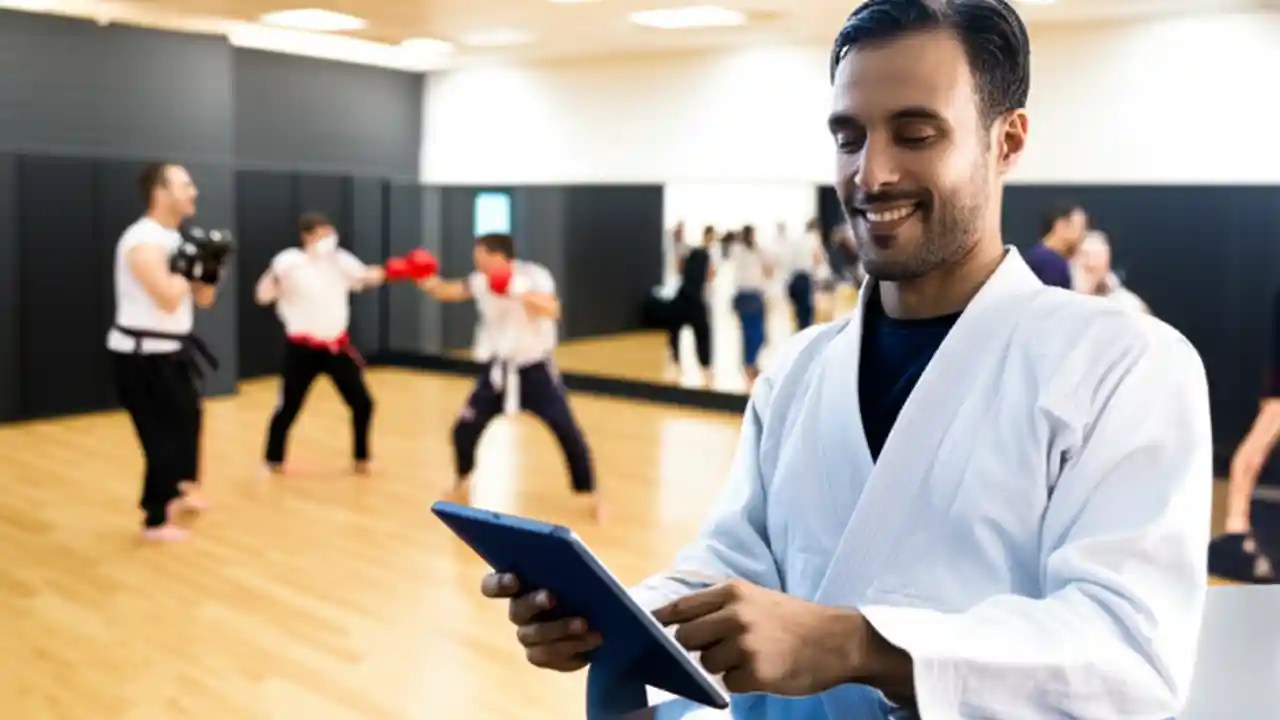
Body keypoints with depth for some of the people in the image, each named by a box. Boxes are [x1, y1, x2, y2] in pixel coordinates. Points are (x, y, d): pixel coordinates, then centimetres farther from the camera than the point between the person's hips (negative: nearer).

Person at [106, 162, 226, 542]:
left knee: (185, 419, 23)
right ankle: (156, 522, 6)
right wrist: (188, 266, -17)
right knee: (164, 435, -6)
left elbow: (203, 299, 13)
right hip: (141, 356, -10)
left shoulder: (175, 239, 10)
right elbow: (169, 299, -30)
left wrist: (209, 268, -5)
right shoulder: (143, 241, -20)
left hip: (168, 351, 10)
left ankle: (178, 493, 44)